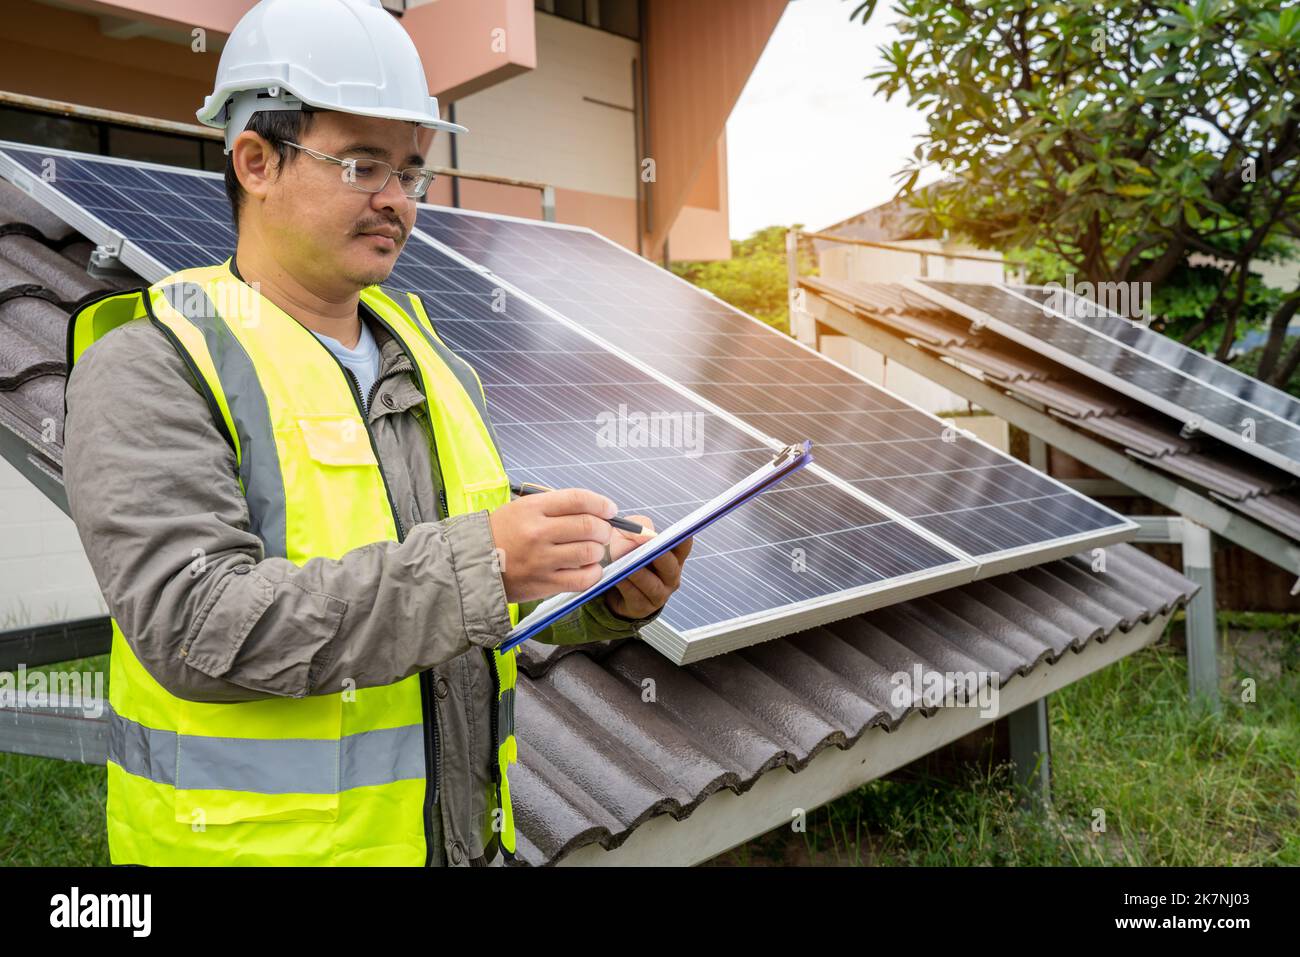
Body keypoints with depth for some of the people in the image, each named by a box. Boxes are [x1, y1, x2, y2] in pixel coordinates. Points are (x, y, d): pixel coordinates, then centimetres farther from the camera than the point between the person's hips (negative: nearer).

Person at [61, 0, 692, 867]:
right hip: (252, 839, -5)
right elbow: (196, 627, -24)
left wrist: (607, 590, -11)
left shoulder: (436, 365, 7)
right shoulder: (149, 366, -12)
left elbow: (495, 603, 10)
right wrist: (472, 563, -32)